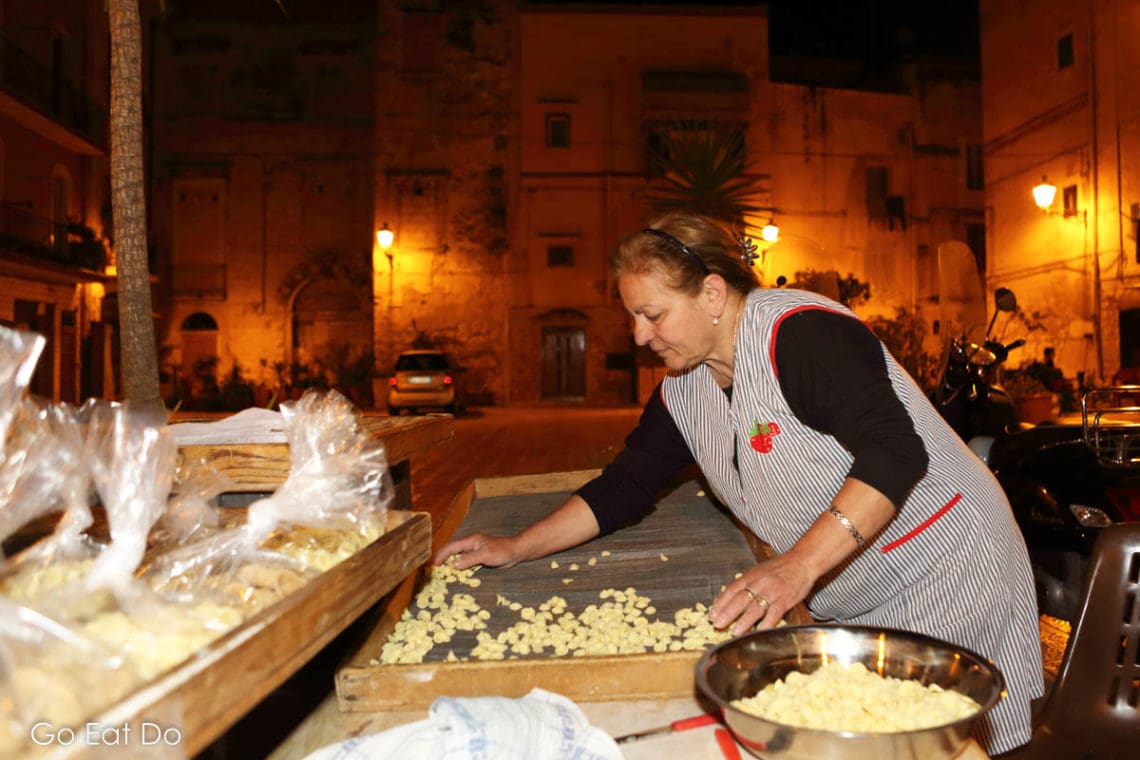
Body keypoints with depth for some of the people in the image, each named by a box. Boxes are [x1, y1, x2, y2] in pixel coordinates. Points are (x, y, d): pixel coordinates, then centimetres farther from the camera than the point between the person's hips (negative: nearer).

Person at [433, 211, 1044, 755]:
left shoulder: (801, 333, -24)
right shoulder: (683, 390, 1)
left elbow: (894, 450, -31)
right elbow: (623, 486, 6)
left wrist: (799, 565, -40)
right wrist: (516, 548, 1)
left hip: (940, 571, -6)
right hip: (844, 604, 7)